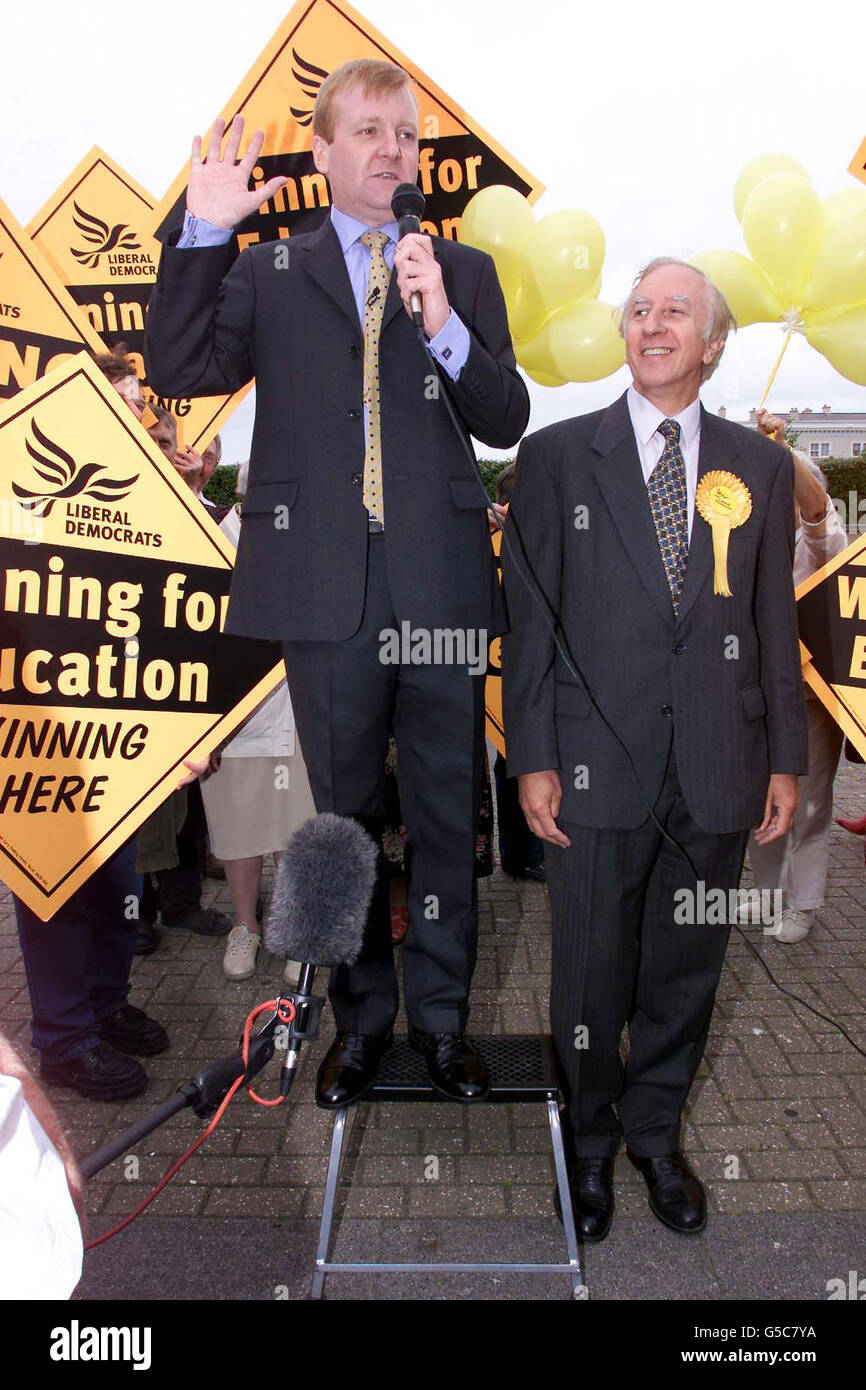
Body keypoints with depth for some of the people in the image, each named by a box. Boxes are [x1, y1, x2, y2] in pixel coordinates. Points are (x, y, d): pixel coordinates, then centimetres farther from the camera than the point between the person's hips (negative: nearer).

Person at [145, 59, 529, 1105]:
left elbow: (506, 422, 2)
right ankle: (362, 1016, 31)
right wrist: (202, 232, -10)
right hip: (328, 589, 0)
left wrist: (444, 324, -12)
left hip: (441, 587, 1)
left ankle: (442, 1013, 28)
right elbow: (177, 370, -3)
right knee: (344, 814, 11)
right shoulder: (265, 274, 10)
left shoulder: (465, 272, 12)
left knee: (446, 814, 8)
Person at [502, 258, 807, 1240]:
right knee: (592, 972, 11)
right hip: (597, 764, -2)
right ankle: (587, 1146, 35)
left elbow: (774, 621, 9)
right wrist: (532, 760, -7)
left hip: (717, 773, 3)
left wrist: (784, 758, 6)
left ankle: (655, 1133, 39)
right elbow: (528, 616, -2)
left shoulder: (759, 466, 9)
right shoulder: (556, 456, 2)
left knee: (686, 968, 15)